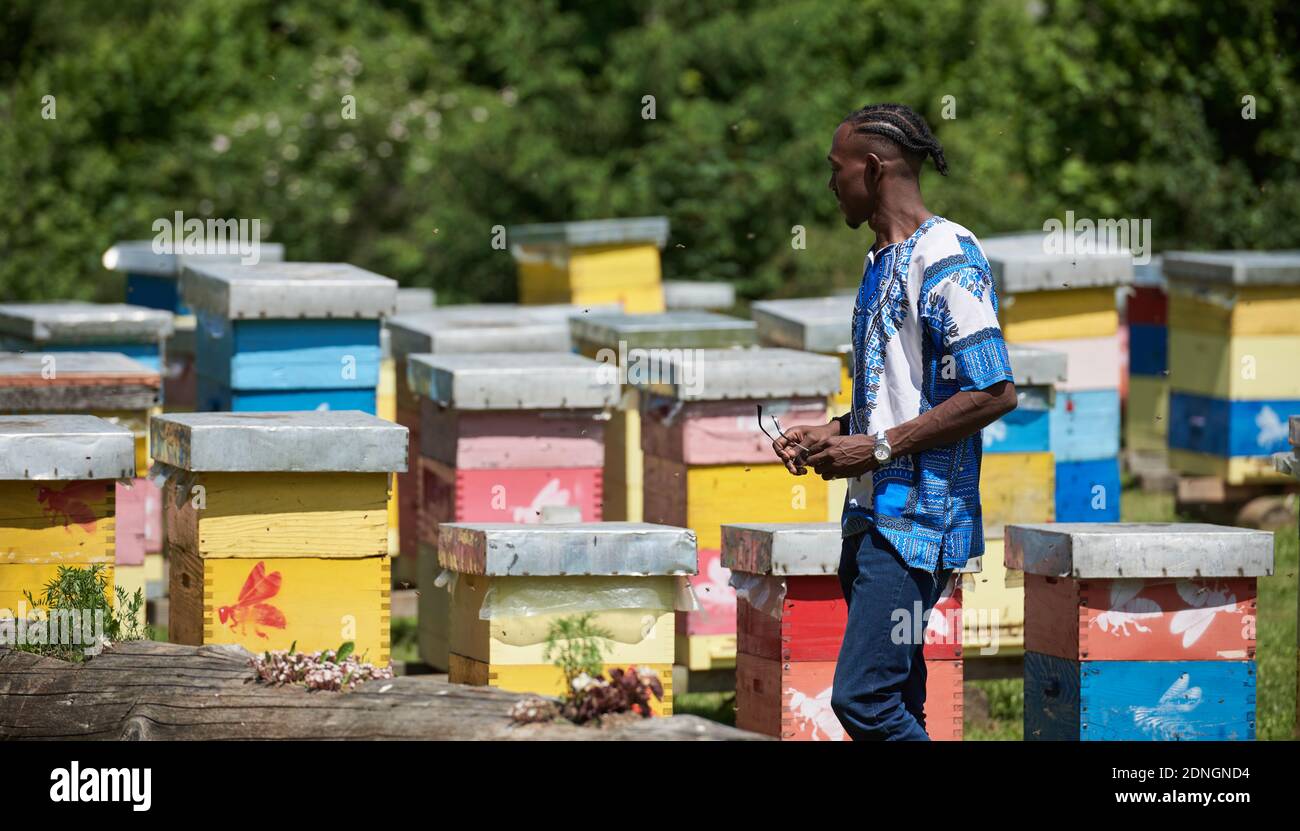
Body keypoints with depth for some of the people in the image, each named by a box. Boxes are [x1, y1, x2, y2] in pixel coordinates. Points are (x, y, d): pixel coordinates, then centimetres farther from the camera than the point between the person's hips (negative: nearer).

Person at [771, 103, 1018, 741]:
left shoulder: (945, 257, -13)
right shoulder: (882, 262, 19)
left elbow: (994, 395, -19)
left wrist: (878, 447, -17)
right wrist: (830, 434, 12)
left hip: (916, 518, -10)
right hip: (873, 516, 10)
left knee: (863, 696, -18)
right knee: (896, 705, 8)